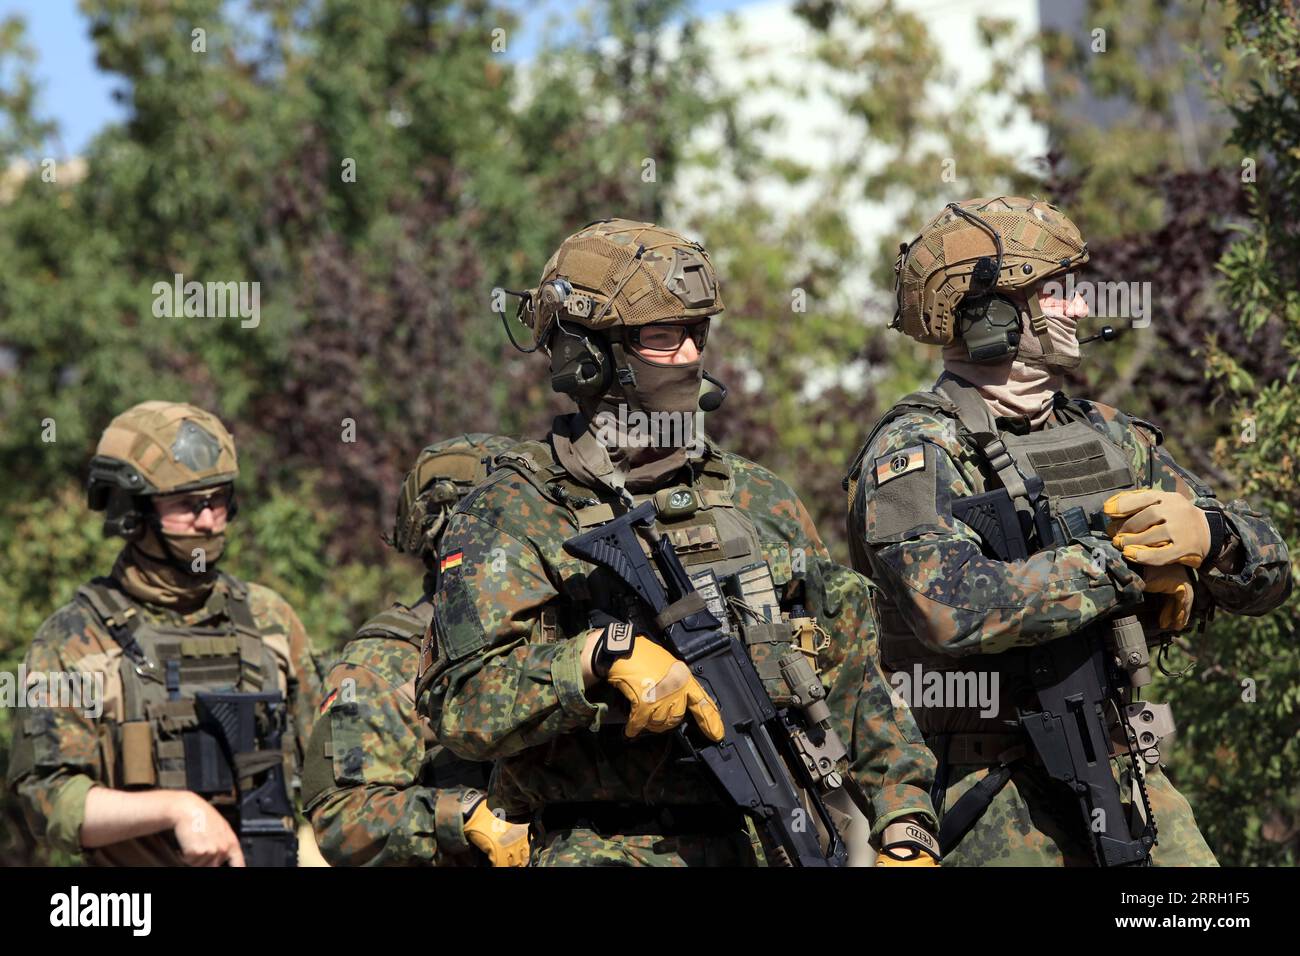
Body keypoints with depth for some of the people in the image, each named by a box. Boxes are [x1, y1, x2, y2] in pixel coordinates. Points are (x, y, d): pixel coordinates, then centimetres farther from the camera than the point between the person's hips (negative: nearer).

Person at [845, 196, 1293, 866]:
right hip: (995, 803, -6)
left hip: (1130, 782, 6)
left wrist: (1205, 535, -11)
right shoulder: (911, 452, -8)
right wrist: (1122, 563, -19)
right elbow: (953, 608, -27)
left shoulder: (1108, 436, 12)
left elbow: (1269, 569, 12)